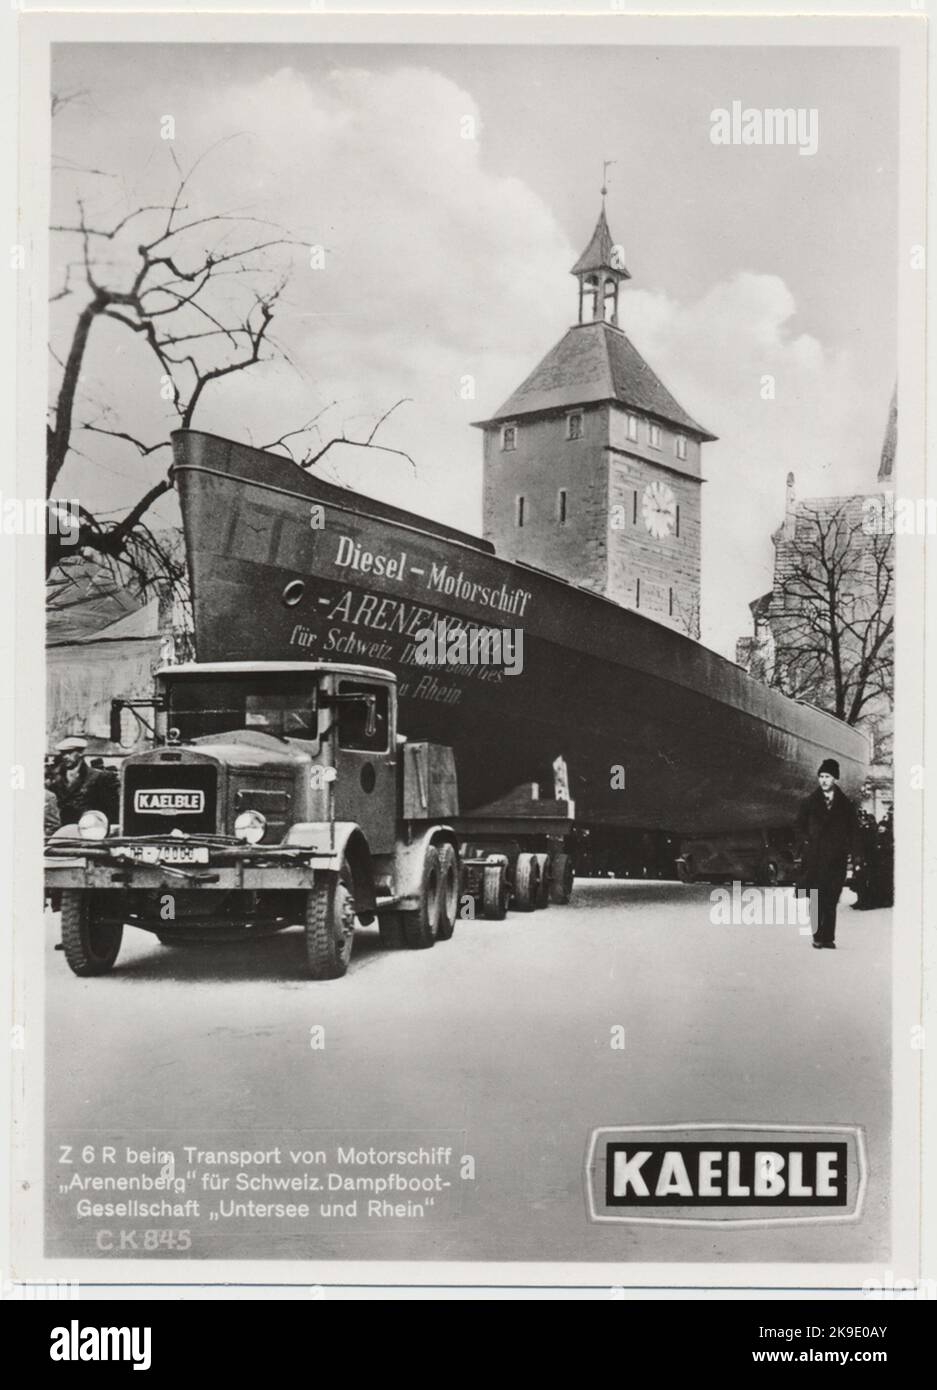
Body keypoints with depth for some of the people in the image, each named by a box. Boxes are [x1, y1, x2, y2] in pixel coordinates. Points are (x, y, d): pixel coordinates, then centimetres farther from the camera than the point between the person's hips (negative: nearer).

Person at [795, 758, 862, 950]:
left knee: (831, 900, -3)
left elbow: (853, 831, 8)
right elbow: (800, 826, 12)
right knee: (816, 900, -5)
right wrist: (804, 844, -2)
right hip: (814, 858, 0)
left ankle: (828, 938, 1)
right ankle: (818, 937, 0)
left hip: (836, 859, 0)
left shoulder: (845, 804, 9)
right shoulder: (811, 802, 9)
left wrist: (855, 855, 1)